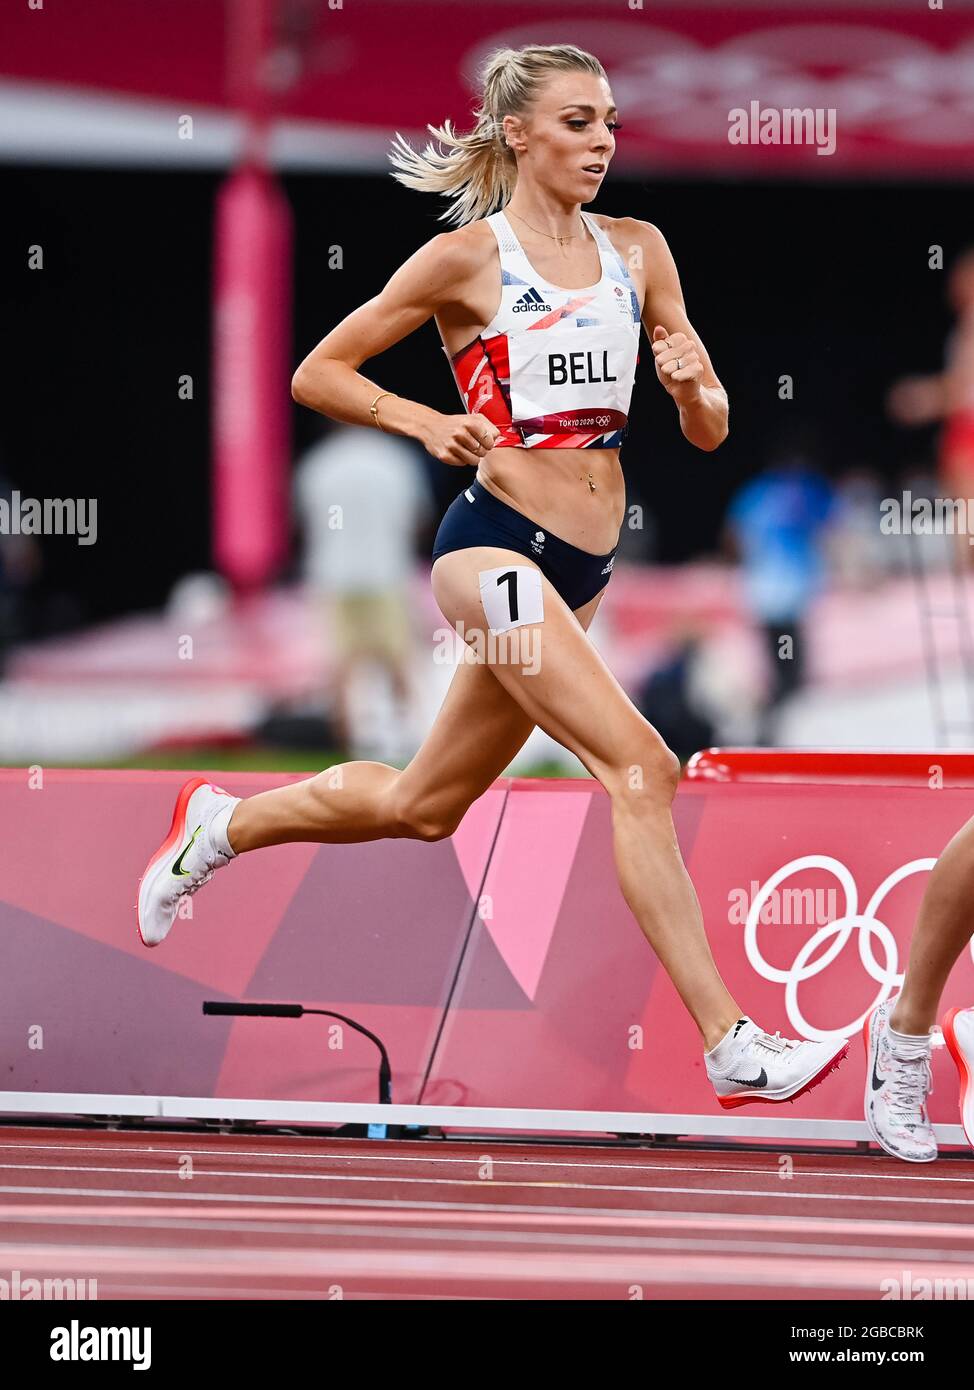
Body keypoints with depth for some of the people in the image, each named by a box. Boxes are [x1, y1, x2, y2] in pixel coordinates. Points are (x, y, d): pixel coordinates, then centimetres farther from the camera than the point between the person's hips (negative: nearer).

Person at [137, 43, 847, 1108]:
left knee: (420, 806, 18)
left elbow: (709, 432, 12)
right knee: (640, 767, -21)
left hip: (583, 570, 7)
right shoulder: (467, 258, -5)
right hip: (496, 546, -7)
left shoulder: (637, 250, 11)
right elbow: (315, 375, 2)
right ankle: (731, 1049, -23)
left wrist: (690, 386, -10)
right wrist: (425, 422, -14)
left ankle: (223, 824, 42)